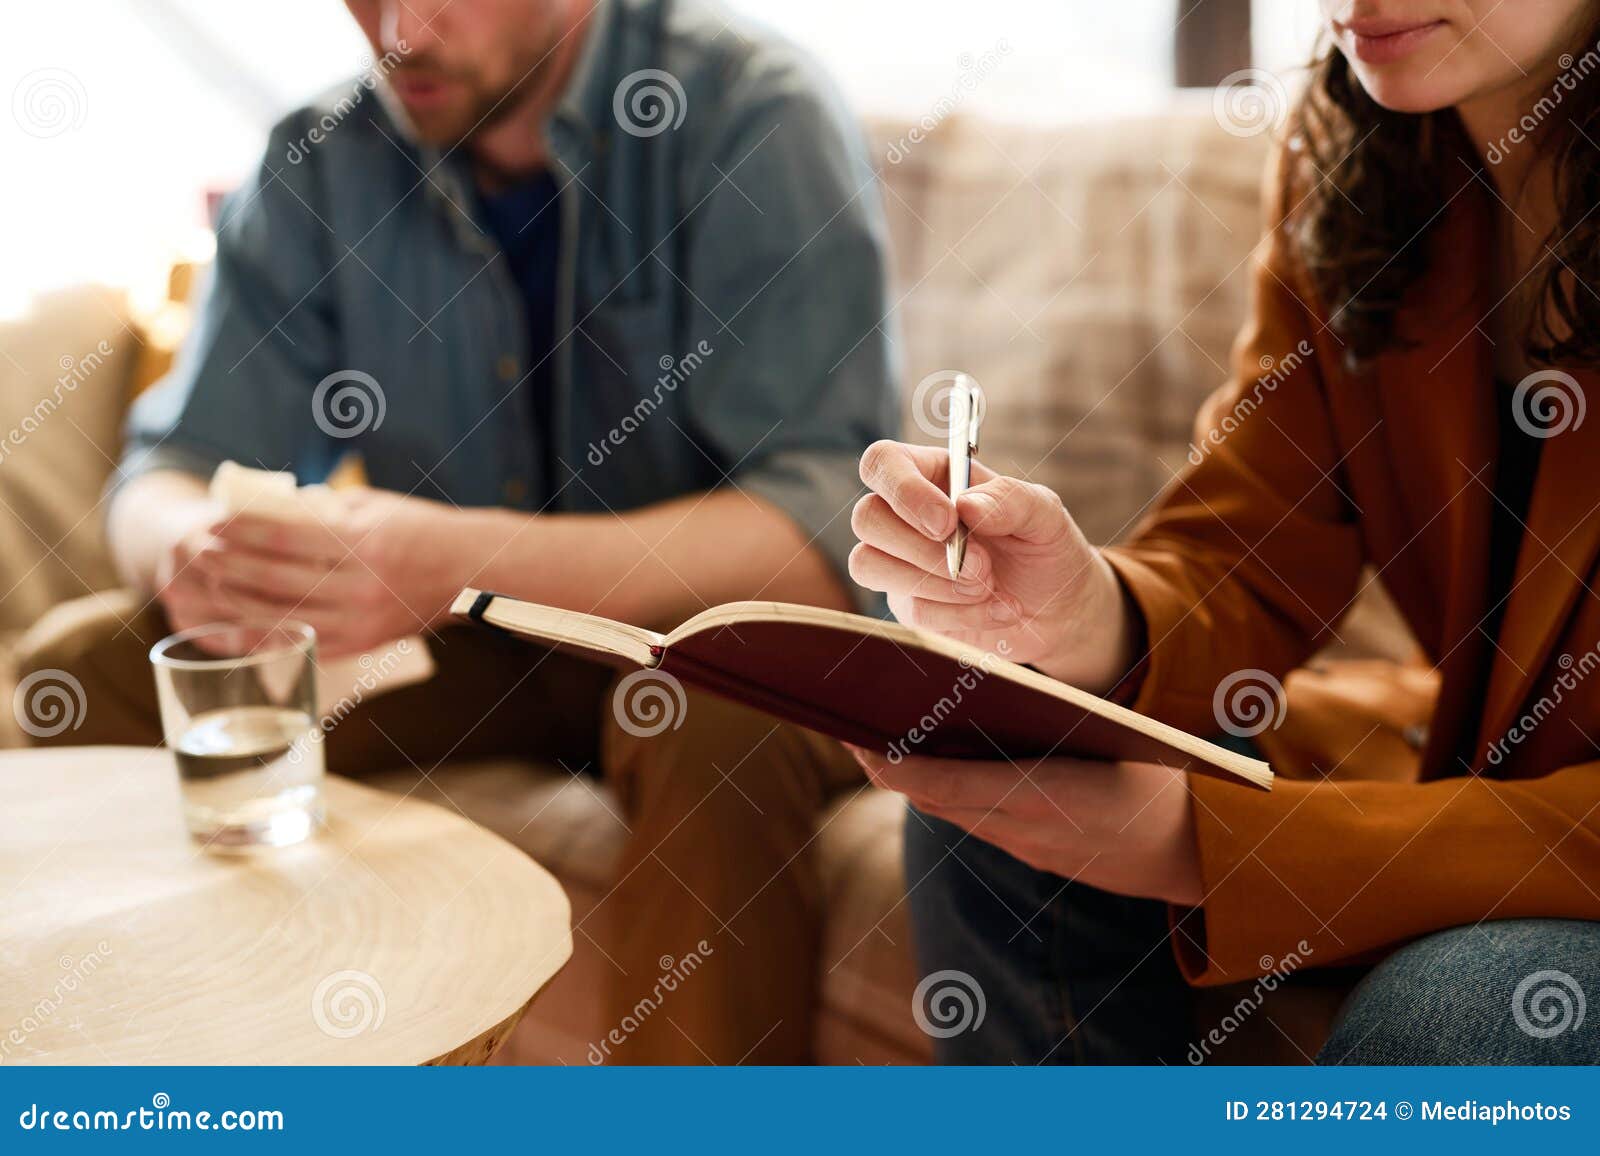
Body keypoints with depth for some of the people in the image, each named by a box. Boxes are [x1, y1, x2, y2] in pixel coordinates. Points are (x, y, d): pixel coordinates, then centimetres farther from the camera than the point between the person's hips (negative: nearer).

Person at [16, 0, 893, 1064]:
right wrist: (191, 543, -27)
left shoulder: (754, 114, -18)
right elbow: (170, 469, 0)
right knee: (87, 665, -9)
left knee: (719, 722, -37)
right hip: (469, 655, 5)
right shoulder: (321, 163, -3)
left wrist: (467, 561, -41)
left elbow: (828, 532, -27)